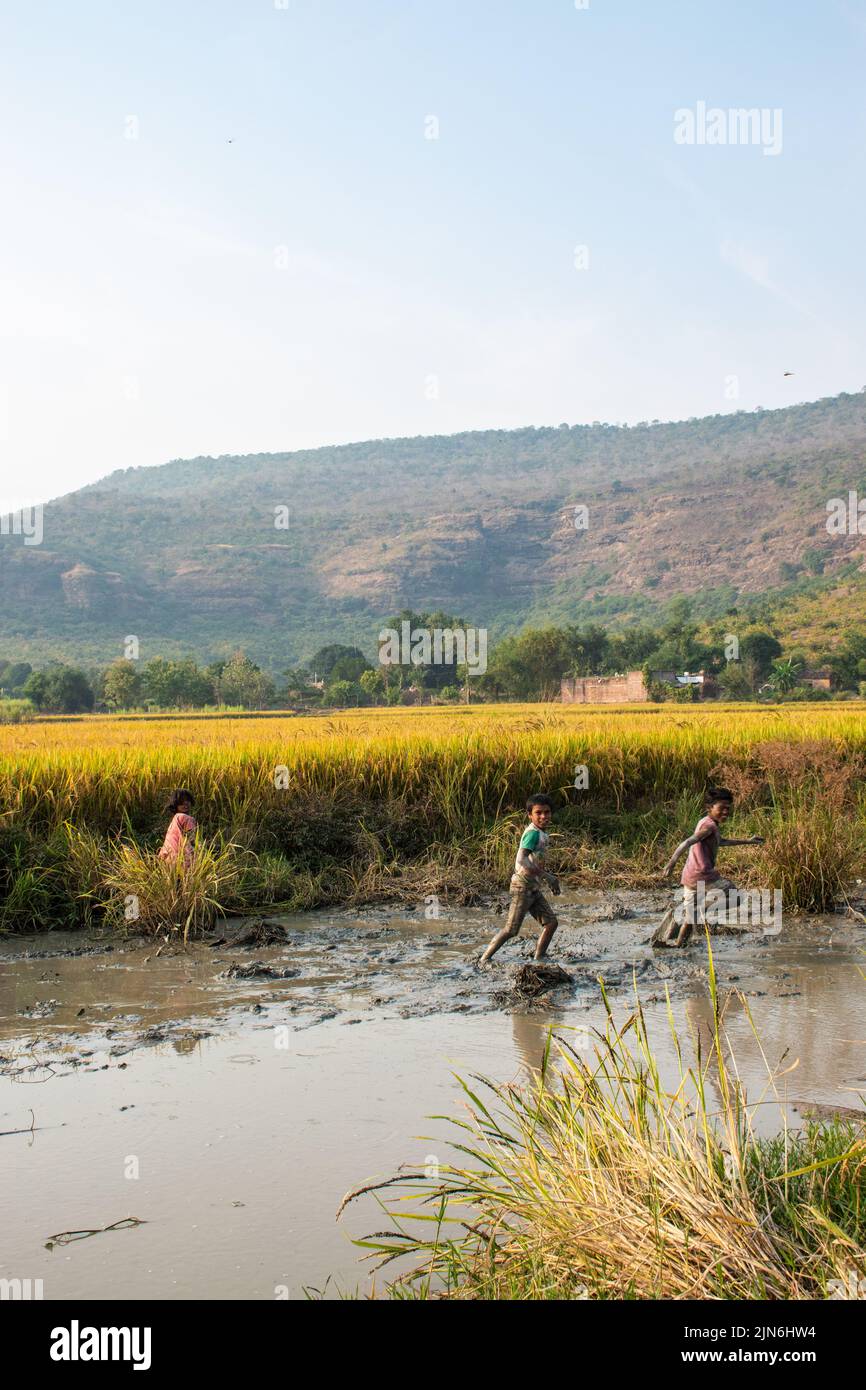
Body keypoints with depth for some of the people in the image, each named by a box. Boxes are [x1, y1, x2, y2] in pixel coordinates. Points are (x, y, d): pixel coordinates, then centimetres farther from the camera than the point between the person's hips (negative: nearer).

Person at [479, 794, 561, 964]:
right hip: (523, 886, -9)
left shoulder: (542, 834, 11)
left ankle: (538, 959, 13)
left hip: (533, 888, 9)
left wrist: (550, 880, 16)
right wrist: (546, 876, -30)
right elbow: (522, 860, -30)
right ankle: (484, 960, 1)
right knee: (511, 930, -7)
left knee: (551, 922, 6)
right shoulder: (533, 833, -19)